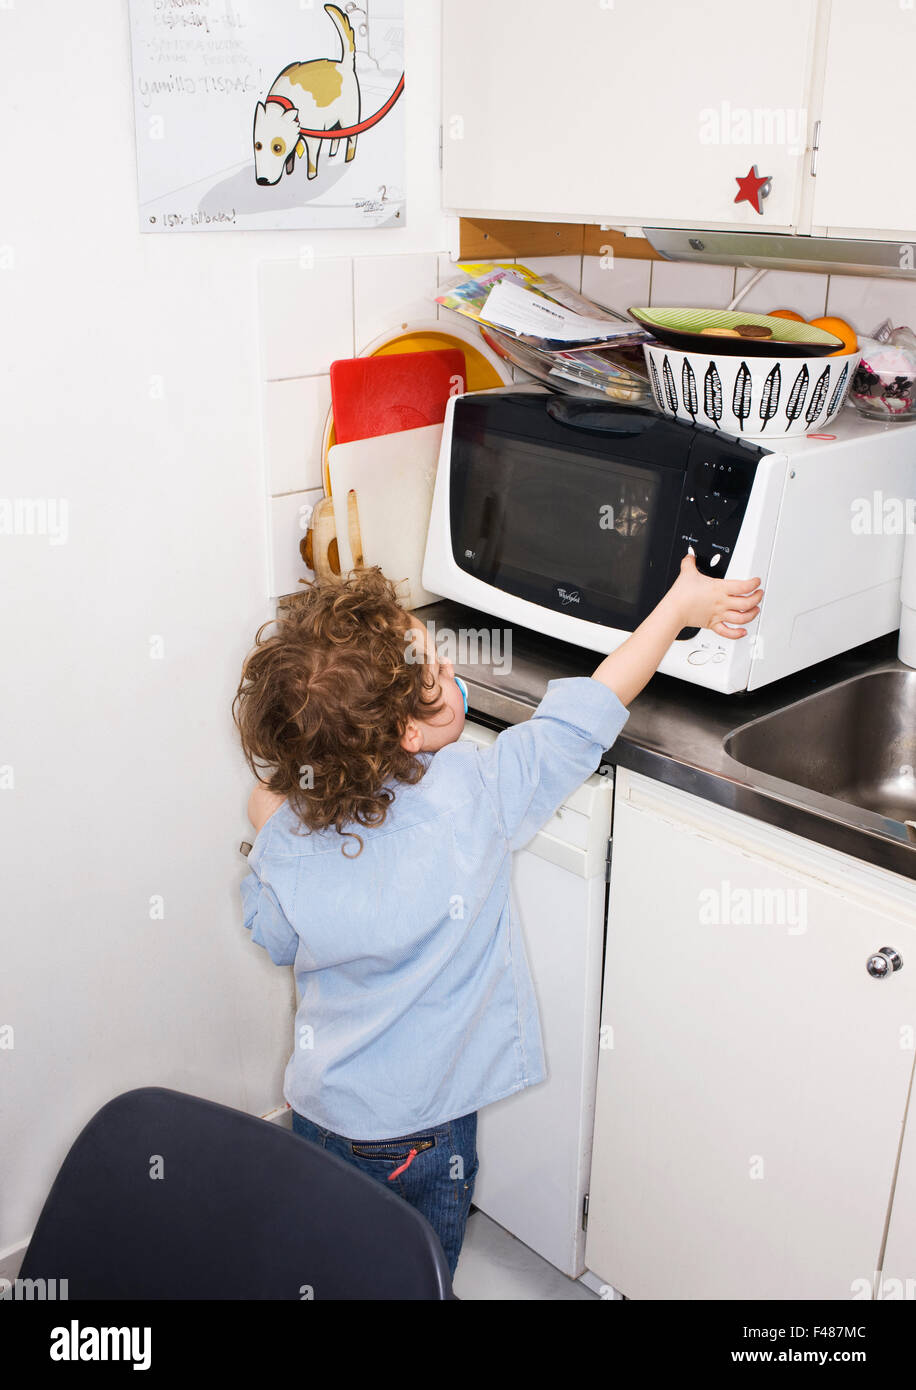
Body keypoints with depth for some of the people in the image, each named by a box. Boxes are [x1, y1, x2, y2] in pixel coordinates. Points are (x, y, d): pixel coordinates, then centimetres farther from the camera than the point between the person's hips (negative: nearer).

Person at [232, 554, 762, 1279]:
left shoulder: (286, 835, -17)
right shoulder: (477, 792, -27)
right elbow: (585, 713, -16)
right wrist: (681, 605, -4)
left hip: (319, 1110, 3)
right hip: (423, 1128, -2)